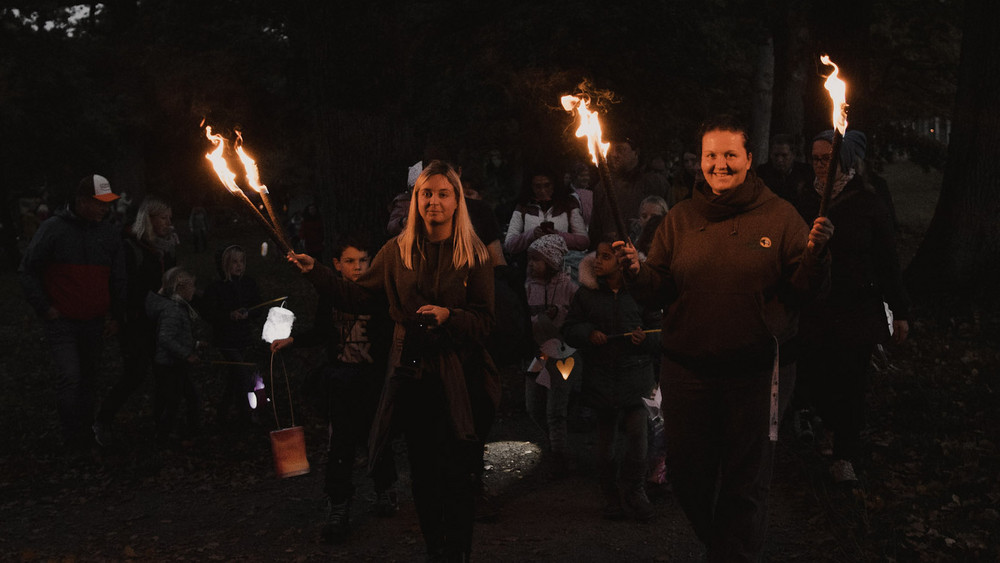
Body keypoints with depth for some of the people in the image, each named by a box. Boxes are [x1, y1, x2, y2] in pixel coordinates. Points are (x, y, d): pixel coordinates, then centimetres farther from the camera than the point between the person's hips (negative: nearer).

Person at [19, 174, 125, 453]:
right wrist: (45, 308, -6)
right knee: (70, 377, -15)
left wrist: (116, 316, 12)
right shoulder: (54, 228, -7)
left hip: (94, 324, 4)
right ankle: (73, 441, -6)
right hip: (62, 322, -4)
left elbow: (118, 279, 15)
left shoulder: (109, 233, 5)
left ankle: (87, 435, 28)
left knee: (87, 378, 14)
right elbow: (27, 271, -2)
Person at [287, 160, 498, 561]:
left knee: (458, 475, -3)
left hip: (459, 378, -2)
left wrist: (449, 315, -20)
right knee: (422, 472, 7)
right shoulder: (397, 251, 6)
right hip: (411, 375, 2)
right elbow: (361, 297, 10)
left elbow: (485, 321, -2)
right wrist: (315, 272, 3)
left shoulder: (475, 255, 0)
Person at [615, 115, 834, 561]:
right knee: (686, 473, 15)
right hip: (688, 368, 3)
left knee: (745, 482, 9)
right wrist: (637, 272, -17)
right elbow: (660, 286, 3)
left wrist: (815, 254, -23)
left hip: (756, 370, -3)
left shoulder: (779, 215, -2)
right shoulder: (680, 218, 6)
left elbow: (806, 290, -5)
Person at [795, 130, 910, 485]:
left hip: (858, 309, -2)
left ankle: (845, 458, 15)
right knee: (810, 377, 0)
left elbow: (887, 260, -1)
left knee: (850, 383, 1)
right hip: (814, 309, 3)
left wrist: (900, 312, 0)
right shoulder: (807, 203, 5)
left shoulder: (868, 203, -3)